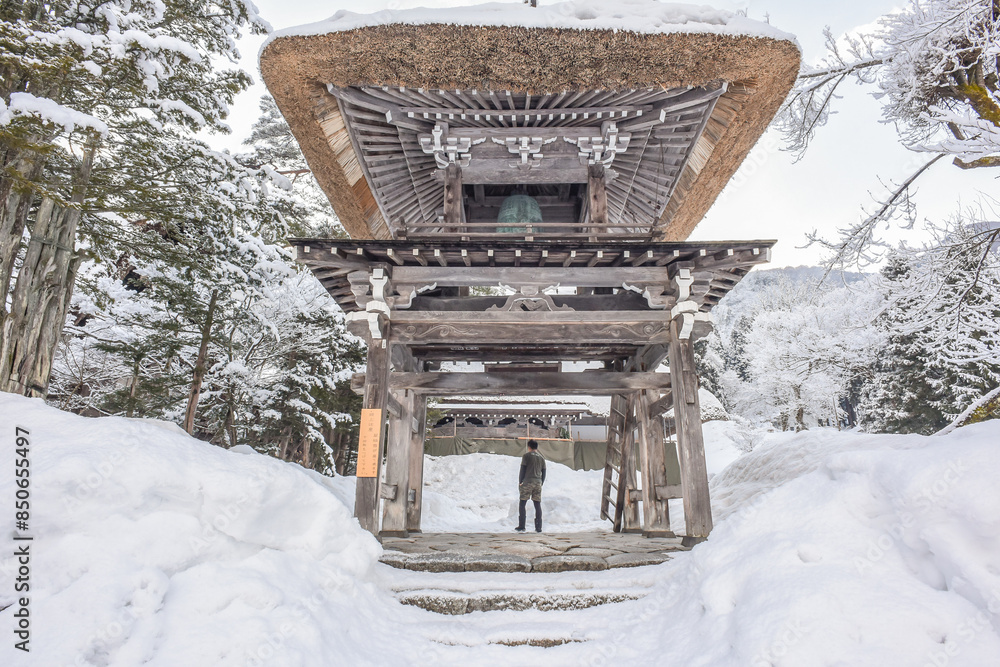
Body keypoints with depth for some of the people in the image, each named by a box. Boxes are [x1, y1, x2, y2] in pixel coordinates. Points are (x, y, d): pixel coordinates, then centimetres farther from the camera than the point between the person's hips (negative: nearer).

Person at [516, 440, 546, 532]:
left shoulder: (526, 456, -1)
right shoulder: (541, 458, 15)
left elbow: (522, 470, -5)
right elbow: (544, 473, 15)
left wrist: (520, 482, 3)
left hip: (527, 482, -4)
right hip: (538, 483, 5)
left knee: (522, 504, 2)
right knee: (537, 505, 6)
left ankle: (521, 527, -2)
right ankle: (538, 528, 4)